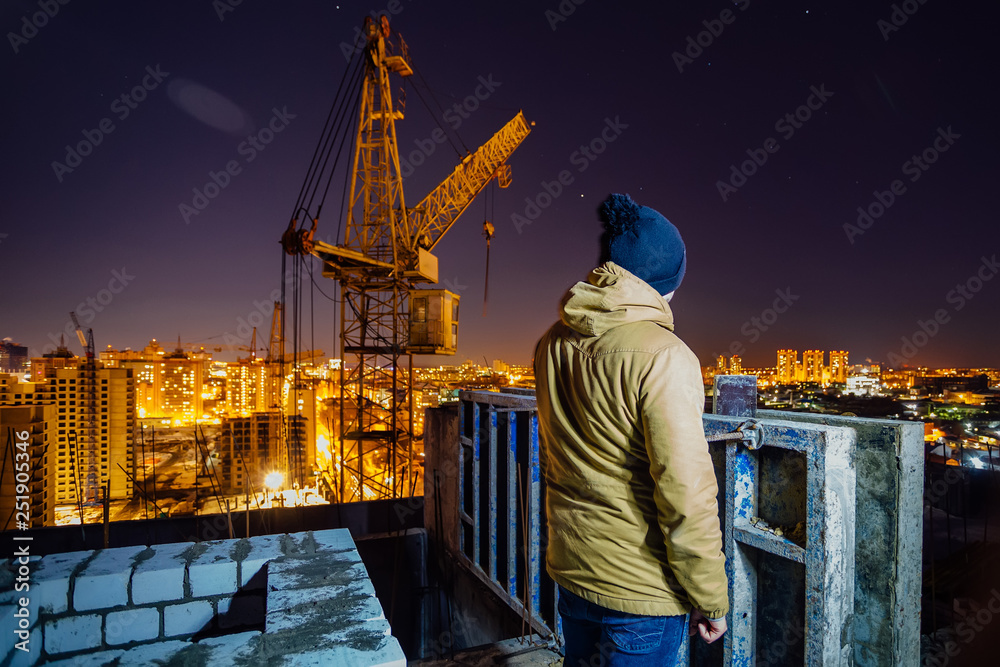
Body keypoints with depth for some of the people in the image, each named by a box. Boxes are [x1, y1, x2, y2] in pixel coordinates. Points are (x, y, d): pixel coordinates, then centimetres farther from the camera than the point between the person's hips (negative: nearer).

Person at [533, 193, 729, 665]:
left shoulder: (552, 344, -2)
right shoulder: (663, 357, -24)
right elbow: (686, 495, -21)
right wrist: (711, 599, -9)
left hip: (568, 569, 7)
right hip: (638, 588, -6)